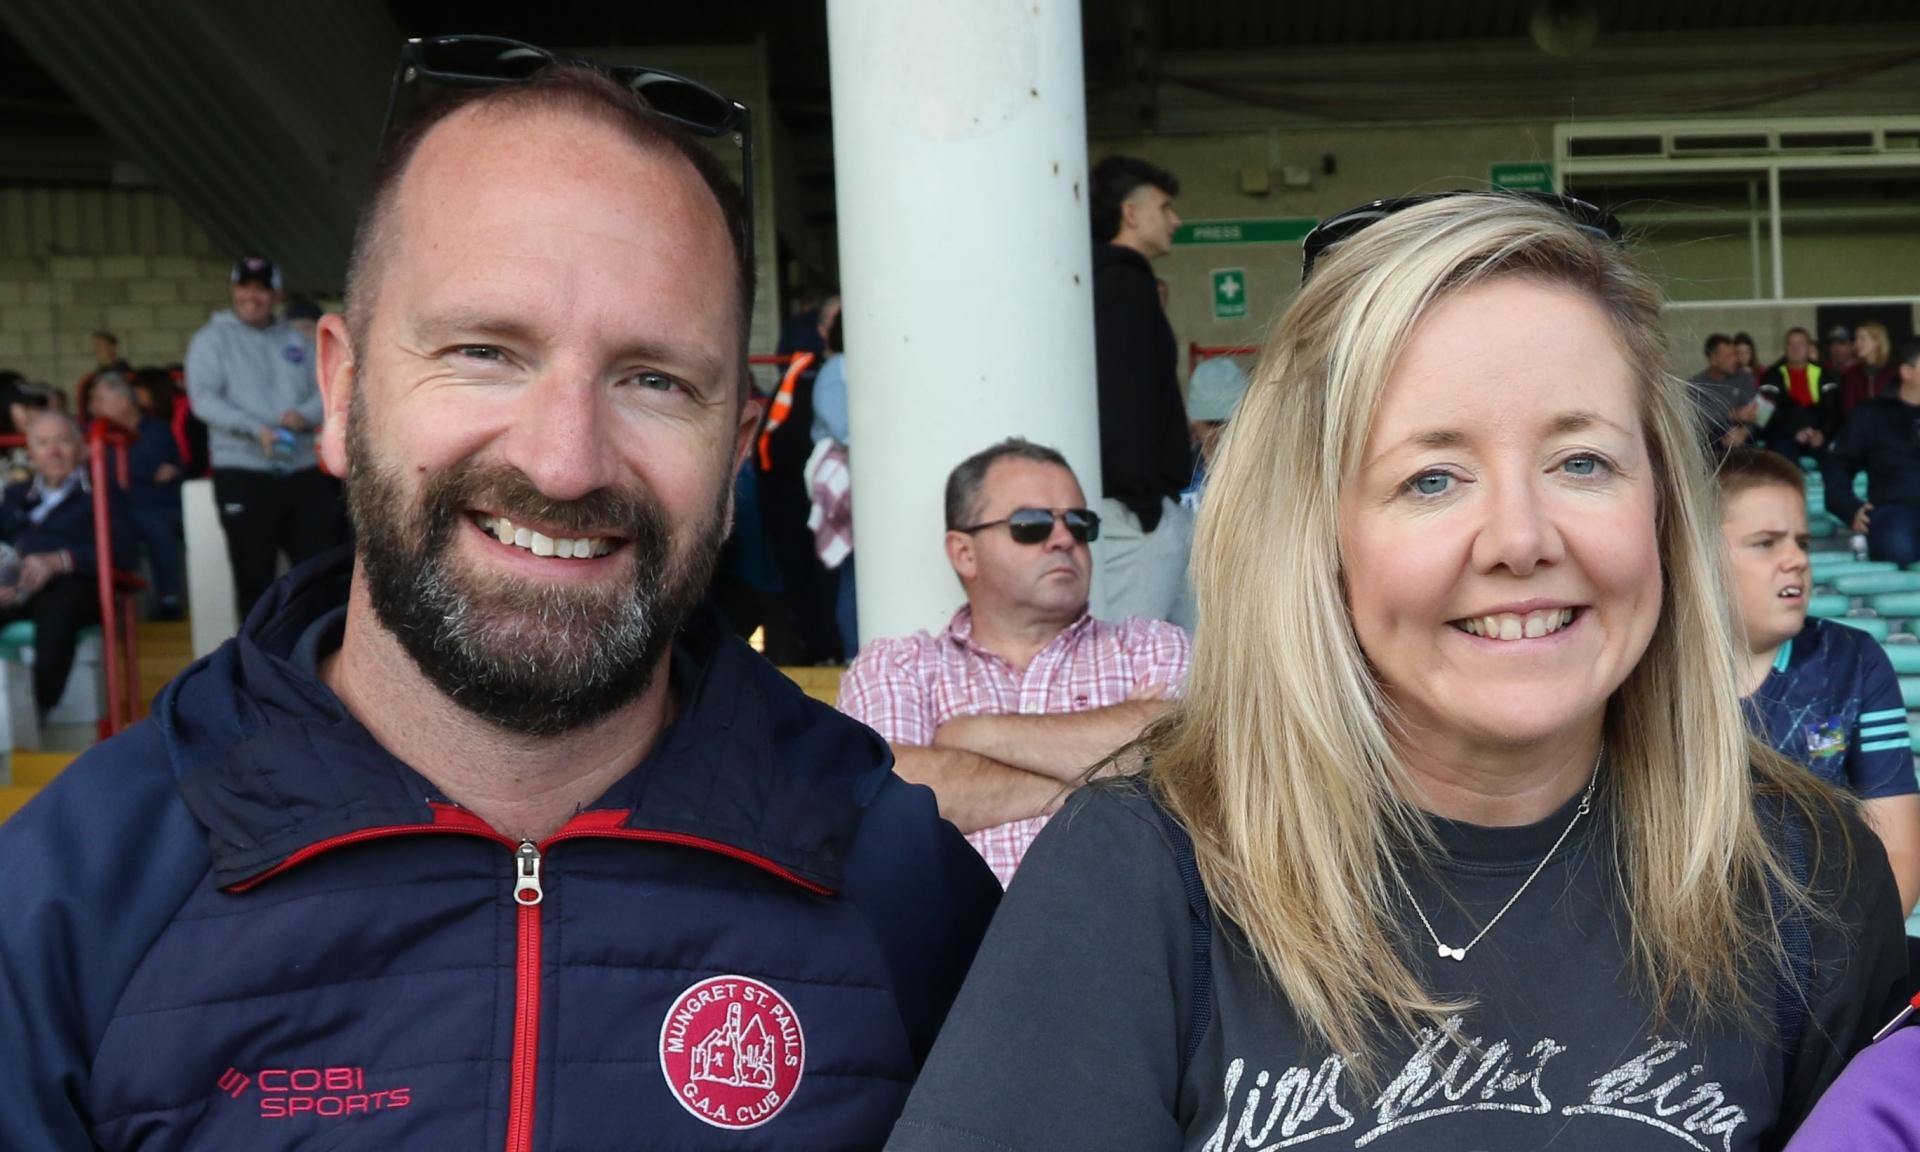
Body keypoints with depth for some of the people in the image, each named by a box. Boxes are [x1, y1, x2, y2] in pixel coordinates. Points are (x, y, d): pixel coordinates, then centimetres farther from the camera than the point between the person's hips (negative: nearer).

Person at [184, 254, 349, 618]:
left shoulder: (297, 340, 15)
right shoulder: (212, 339, 4)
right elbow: (203, 398, -9)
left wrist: (305, 415, -15)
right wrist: (255, 430, -22)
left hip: (303, 470, 4)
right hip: (243, 472, -3)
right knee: (254, 577, 1)